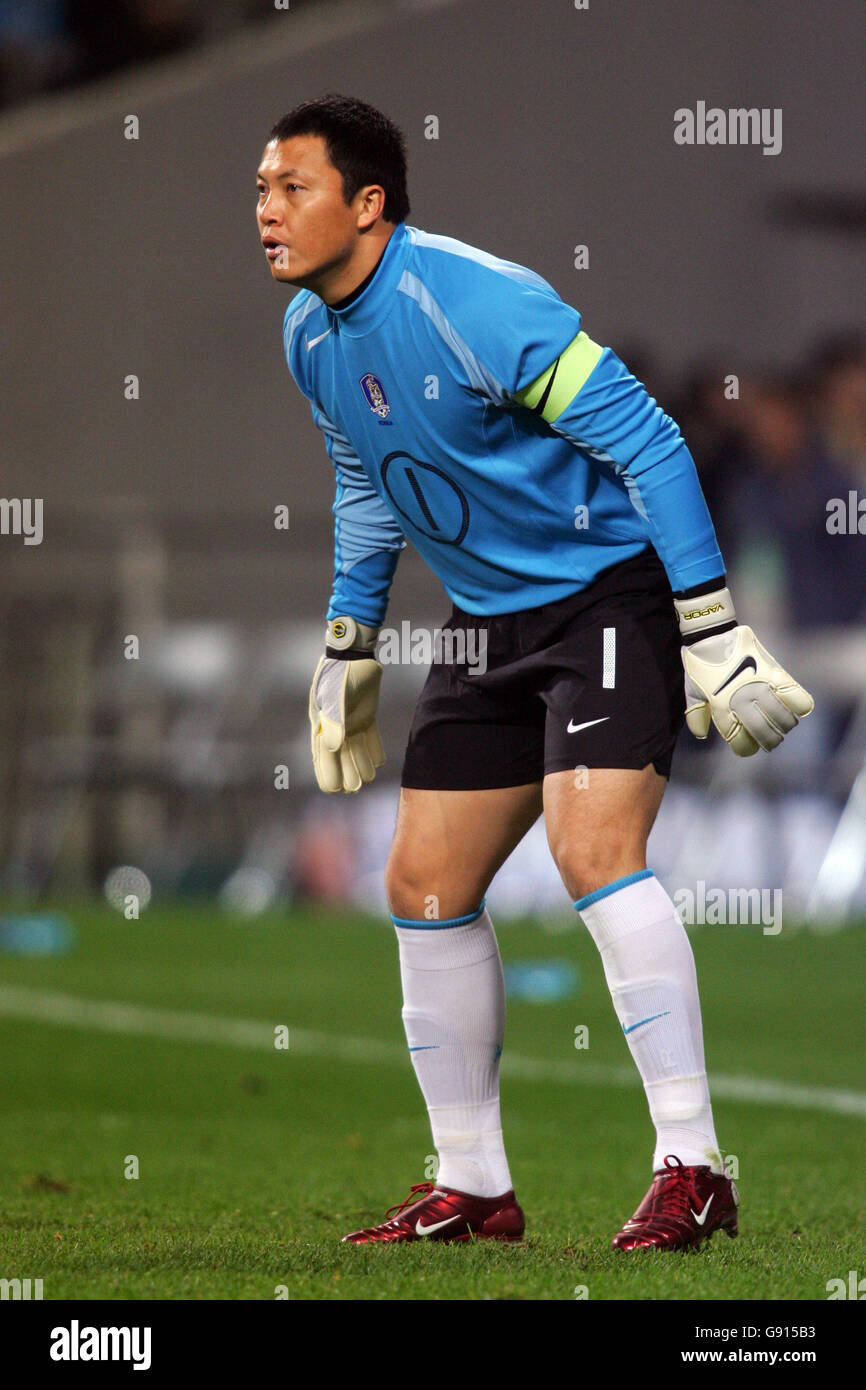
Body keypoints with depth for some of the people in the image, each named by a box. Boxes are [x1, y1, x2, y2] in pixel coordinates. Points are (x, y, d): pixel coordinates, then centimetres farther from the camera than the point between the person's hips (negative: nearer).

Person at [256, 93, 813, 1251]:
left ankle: (692, 1168, -21)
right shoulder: (310, 336, 3)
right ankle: (472, 1188, 16)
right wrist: (348, 650, 21)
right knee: (426, 888, 6)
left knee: (592, 848, -25)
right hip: (491, 625, 9)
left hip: (613, 590, -9)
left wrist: (713, 630, -23)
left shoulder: (475, 303, -23)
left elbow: (647, 442, -21)